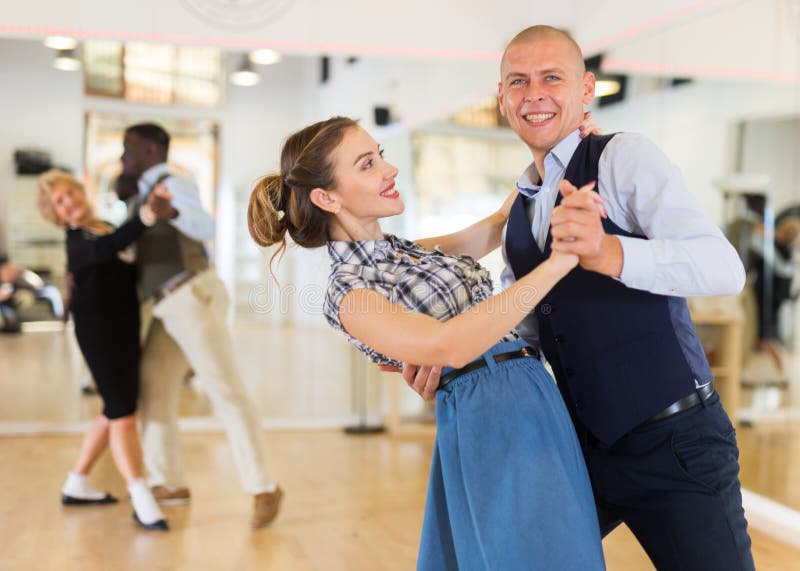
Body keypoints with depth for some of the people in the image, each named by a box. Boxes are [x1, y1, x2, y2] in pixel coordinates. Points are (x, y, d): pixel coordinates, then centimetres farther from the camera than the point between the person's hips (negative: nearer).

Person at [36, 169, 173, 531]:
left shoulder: (101, 229, 13)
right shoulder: (79, 241, -14)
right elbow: (106, 248, -39)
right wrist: (146, 216, -50)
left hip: (123, 329, 9)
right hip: (100, 333, -9)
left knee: (116, 412, 16)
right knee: (123, 416, -10)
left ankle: (75, 486, 27)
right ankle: (142, 502, -9)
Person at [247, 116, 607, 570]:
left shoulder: (409, 252, 13)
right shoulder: (349, 291, -11)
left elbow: (495, 226, 25)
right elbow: (447, 346, -26)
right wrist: (560, 260, -26)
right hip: (491, 420, -7)